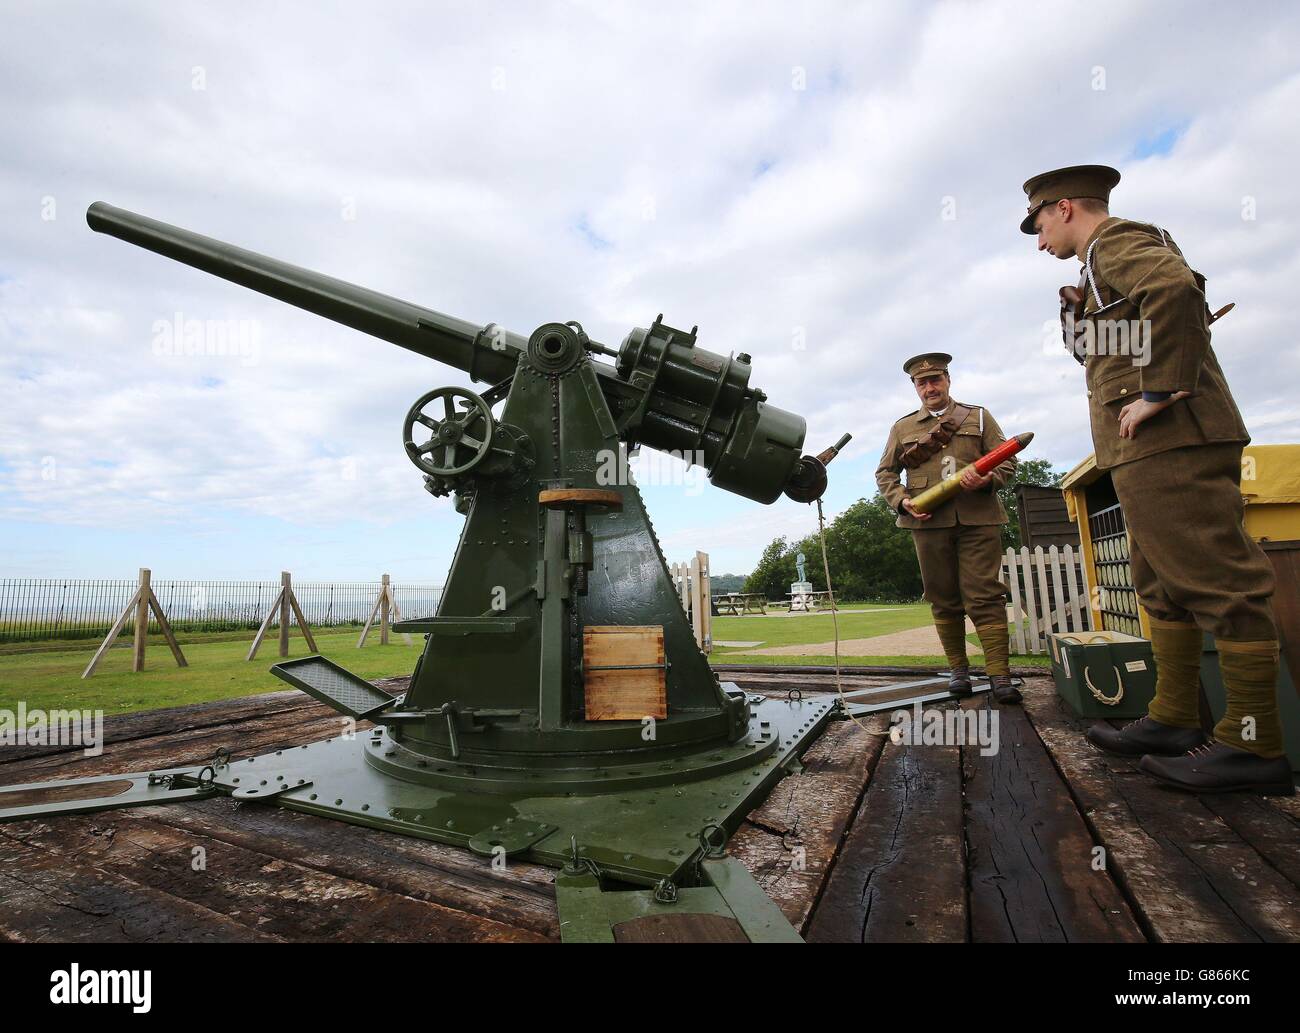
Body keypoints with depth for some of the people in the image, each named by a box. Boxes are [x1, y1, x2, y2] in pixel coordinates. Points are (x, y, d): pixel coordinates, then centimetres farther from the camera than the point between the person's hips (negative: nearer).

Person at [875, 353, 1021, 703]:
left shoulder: (979, 417, 14)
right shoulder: (902, 428, 15)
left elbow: (1006, 462, 9)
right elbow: (884, 473, 14)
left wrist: (986, 479, -13)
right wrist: (903, 501, -4)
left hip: (977, 519, -1)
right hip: (928, 521, 1)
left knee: (984, 595, -6)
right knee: (943, 599, 4)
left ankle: (999, 675, -3)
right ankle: (958, 669, 15)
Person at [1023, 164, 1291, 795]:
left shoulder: (1116, 242, -4)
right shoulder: (1110, 263, 27)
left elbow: (1177, 287, -25)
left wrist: (1159, 392, -23)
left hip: (1172, 442, -11)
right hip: (1148, 450, 11)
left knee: (1217, 582, -8)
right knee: (1163, 586, 11)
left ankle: (1255, 746, -2)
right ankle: (1173, 720, 19)